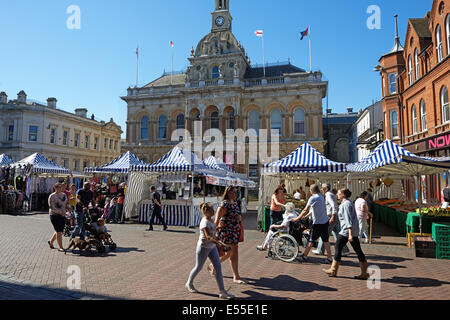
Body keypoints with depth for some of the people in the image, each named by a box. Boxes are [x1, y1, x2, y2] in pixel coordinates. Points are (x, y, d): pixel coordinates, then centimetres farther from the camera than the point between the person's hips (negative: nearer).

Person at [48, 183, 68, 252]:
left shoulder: (64, 195, 11)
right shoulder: (52, 196, -7)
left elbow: (66, 204, 19)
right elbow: (51, 207, -14)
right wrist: (60, 212, -24)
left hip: (63, 215, 6)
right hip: (54, 215, -6)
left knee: (59, 231, 13)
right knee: (58, 231, -6)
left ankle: (51, 242, 37)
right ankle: (61, 247, 1)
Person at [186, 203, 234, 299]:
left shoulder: (211, 220, 3)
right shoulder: (205, 222, -24)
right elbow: (208, 237, -36)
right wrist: (218, 243, -50)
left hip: (212, 247, 7)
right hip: (203, 247, -7)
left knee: (218, 268, 1)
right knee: (198, 267, 12)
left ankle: (222, 292, 4)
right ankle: (189, 283, 39)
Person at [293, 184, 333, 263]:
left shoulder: (313, 198, -13)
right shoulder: (321, 197, 11)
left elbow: (305, 210, -12)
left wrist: (298, 218, -3)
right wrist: (304, 216, 24)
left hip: (317, 223, -7)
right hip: (325, 222, 7)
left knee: (311, 241, 3)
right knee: (326, 241, 11)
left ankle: (304, 256, 14)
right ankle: (329, 258, 14)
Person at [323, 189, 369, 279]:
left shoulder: (345, 204, -14)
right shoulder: (349, 202, 16)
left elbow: (348, 220, -20)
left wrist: (350, 234, -24)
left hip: (347, 231, -9)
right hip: (355, 231, 10)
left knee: (338, 249, 2)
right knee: (358, 251, 8)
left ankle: (333, 271, 12)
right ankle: (364, 273, 11)